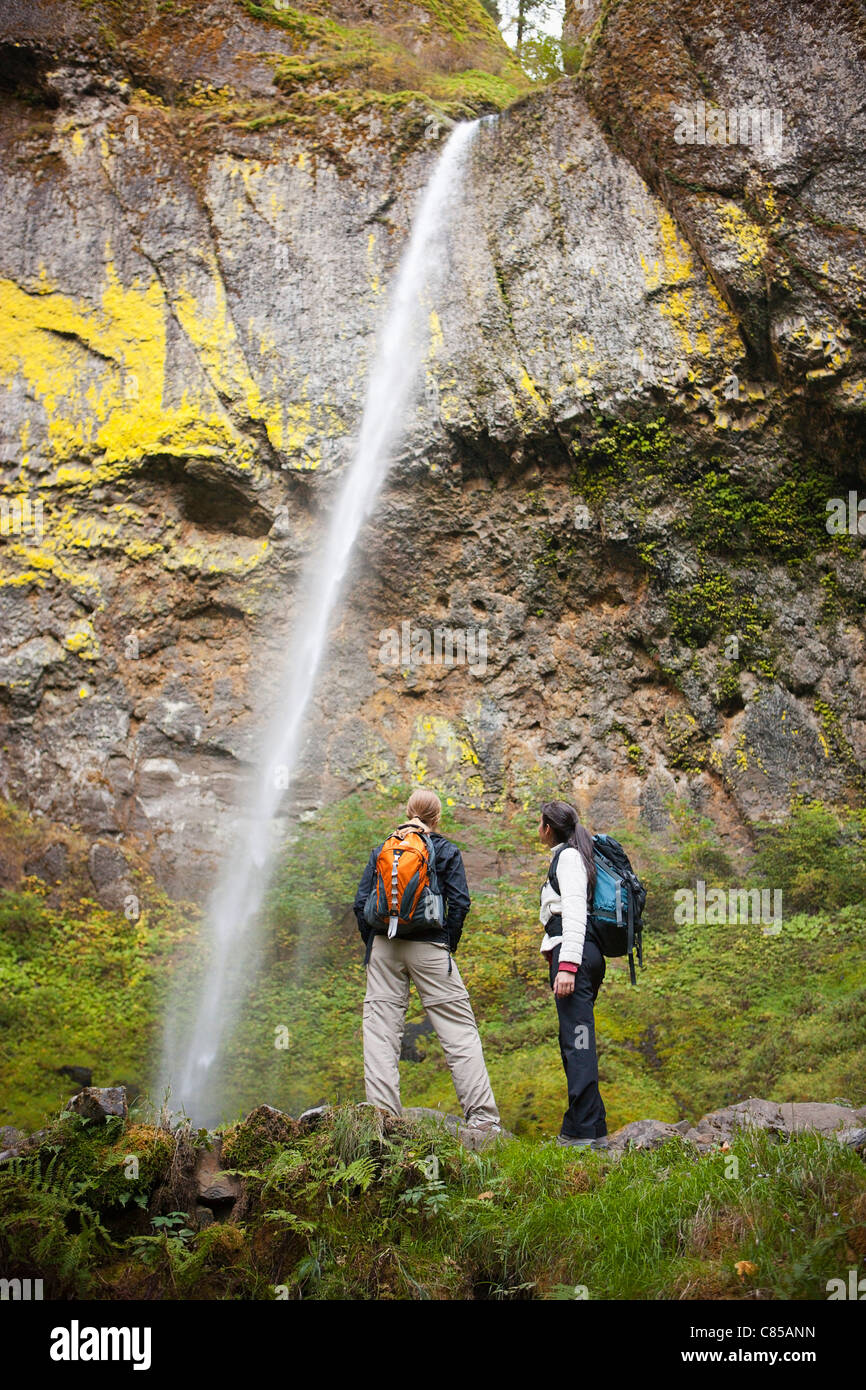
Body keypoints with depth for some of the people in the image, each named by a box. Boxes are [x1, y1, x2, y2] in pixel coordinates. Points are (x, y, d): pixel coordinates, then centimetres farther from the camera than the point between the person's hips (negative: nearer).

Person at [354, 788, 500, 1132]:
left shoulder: (381, 851, 11)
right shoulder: (447, 851, 5)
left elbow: (361, 902, 5)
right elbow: (459, 902, -4)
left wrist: (373, 942, 11)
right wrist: (448, 944, 5)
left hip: (384, 946, 2)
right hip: (428, 946, -2)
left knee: (380, 1030, 5)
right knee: (460, 1029, 2)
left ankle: (382, 1114, 0)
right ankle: (481, 1116, -2)